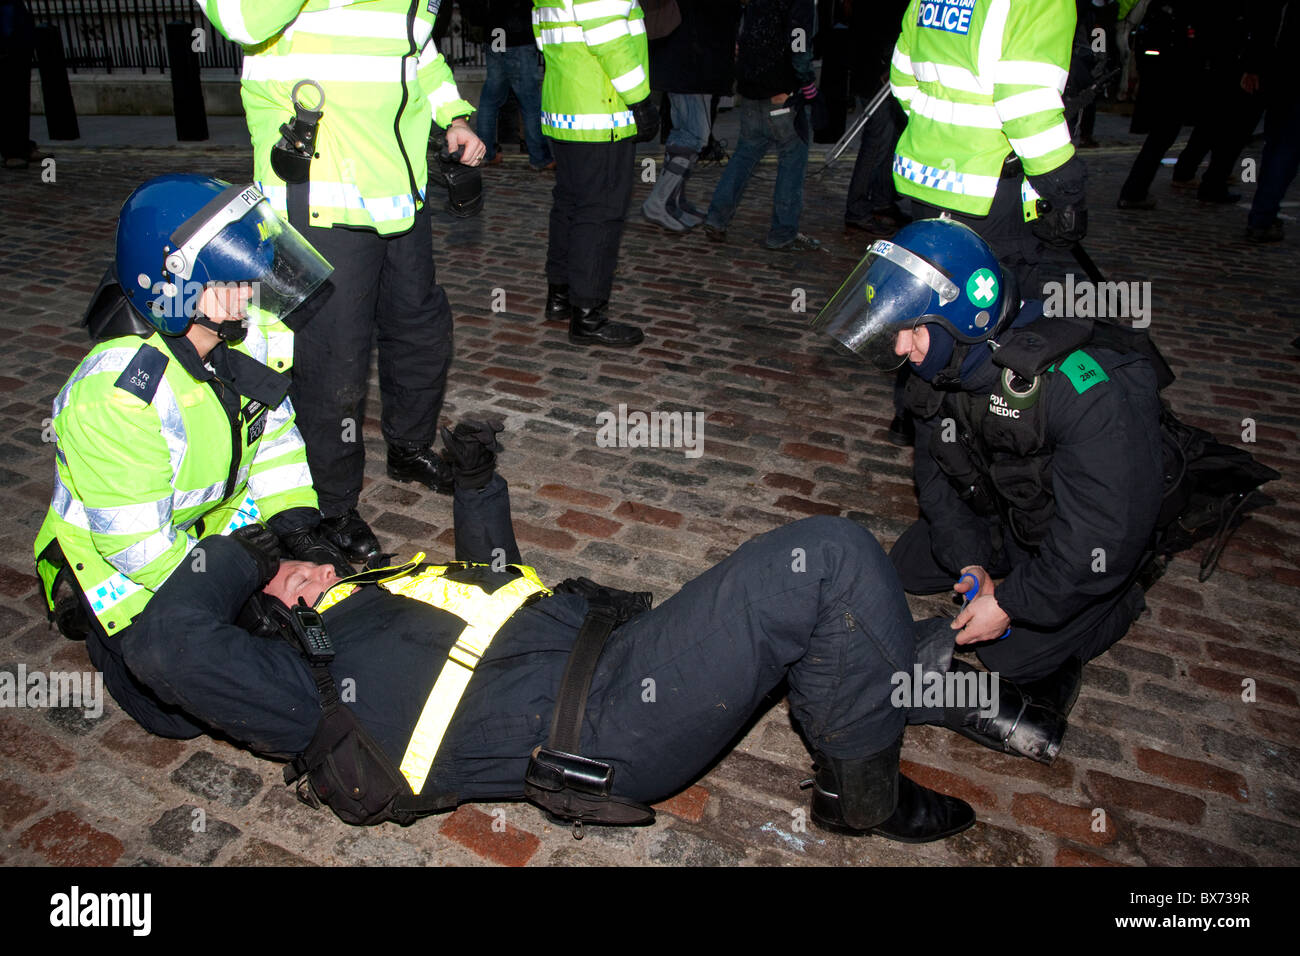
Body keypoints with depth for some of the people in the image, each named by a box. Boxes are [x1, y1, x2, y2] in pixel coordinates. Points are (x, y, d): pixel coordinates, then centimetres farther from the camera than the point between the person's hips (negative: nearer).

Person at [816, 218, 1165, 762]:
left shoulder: (1085, 385, -39)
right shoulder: (940, 366, -16)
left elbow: (1107, 531, -34)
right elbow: (935, 469, -4)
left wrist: (1011, 603, -27)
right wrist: (969, 560, -15)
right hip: (1000, 510, 7)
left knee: (1013, 655, -9)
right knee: (909, 569, 12)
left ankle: (1120, 601, 15)